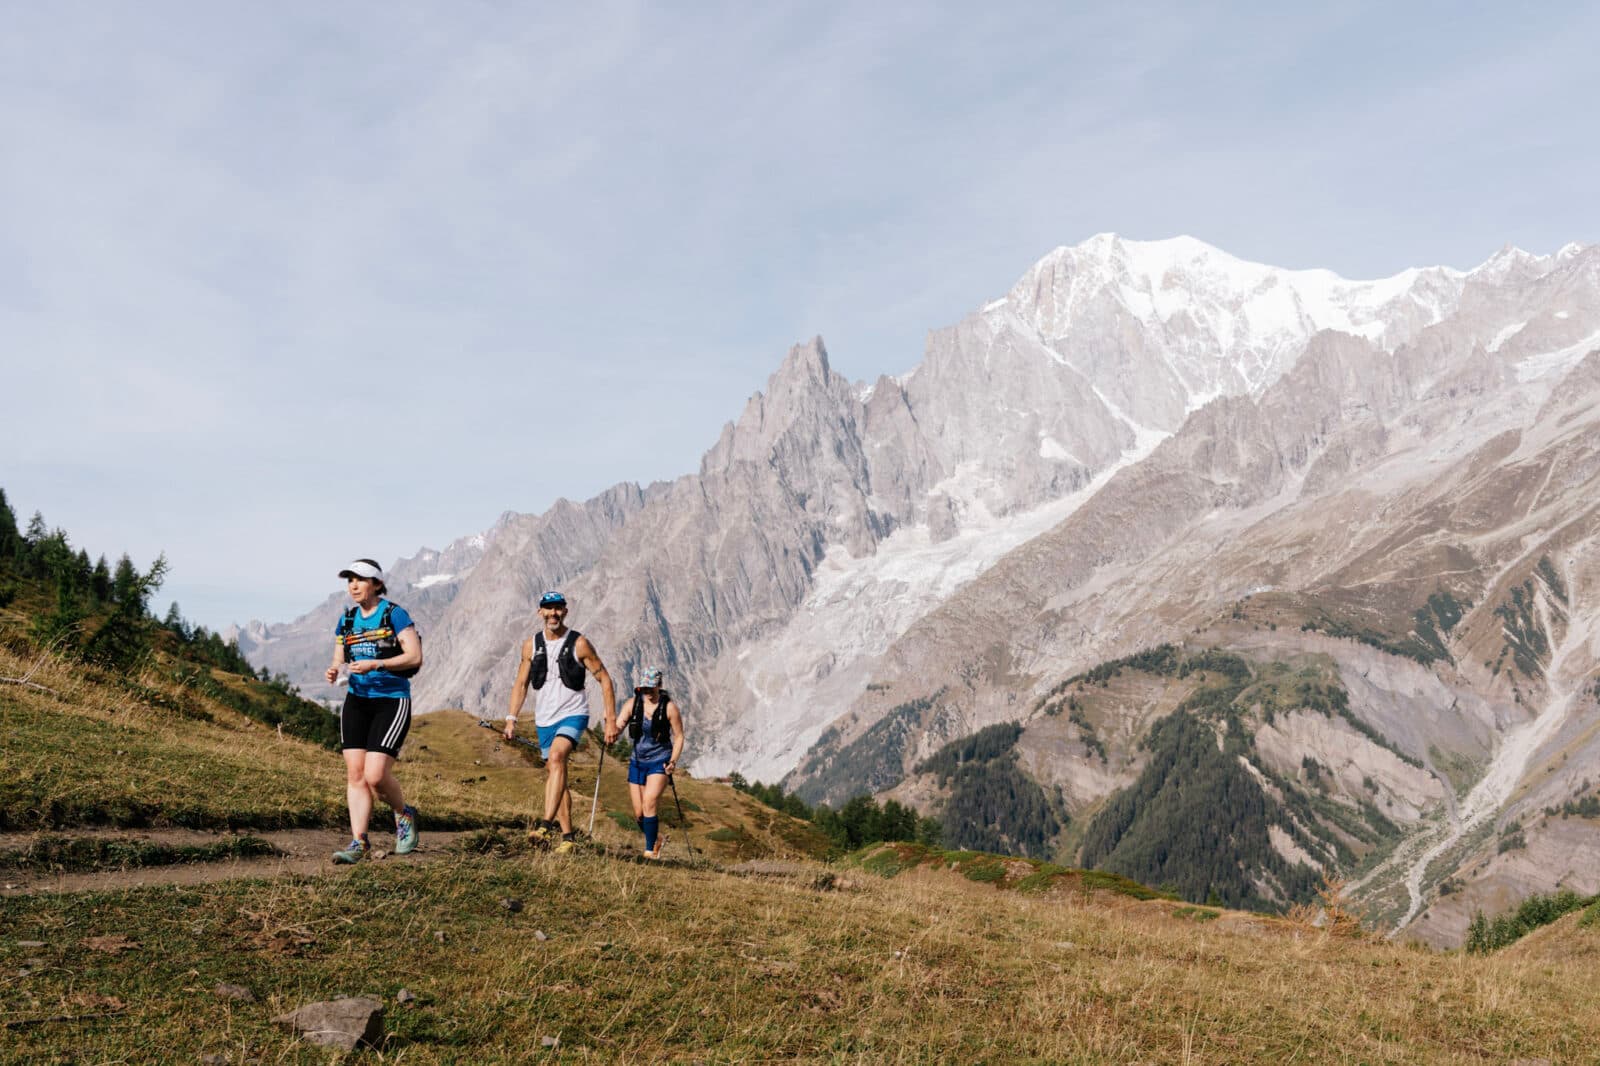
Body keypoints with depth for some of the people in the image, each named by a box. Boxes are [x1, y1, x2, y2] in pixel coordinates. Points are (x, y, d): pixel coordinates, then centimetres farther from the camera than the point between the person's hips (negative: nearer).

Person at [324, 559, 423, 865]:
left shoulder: (395, 614, -7)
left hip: (392, 701, -6)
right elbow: (338, 660, 13)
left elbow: (415, 657, -14)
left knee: (375, 775, -13)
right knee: (355, 773, -2)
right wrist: (333, 672, -10)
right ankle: (358, 842, 3)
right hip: (357, 700, 6)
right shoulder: (347, 620, 11)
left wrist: (375, 664, -23)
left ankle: (404, 815, 15)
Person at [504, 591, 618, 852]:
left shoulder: (579, 644, -7)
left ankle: (547, 824, -35)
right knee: (554, 775, 9)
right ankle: (566, 836, 18)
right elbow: (521, 683, 10)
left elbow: (604, 679, -3)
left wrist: (611, 720, -7)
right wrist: (511, 718, 0)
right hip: (544, 719, 5)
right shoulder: (531, 645, 3)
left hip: (573, 714, -5)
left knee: (556, 757, -29)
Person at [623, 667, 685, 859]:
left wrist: (673, 761, -16)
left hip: (659, 762, -4)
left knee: (649, 804, -21)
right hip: (637, 762, 4)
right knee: (638, 814, 6)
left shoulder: (669, 708, -9)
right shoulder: (634, 703, 0)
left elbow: (679, 737, -4)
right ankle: (657, 838, 34)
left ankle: (650, 851, -16)